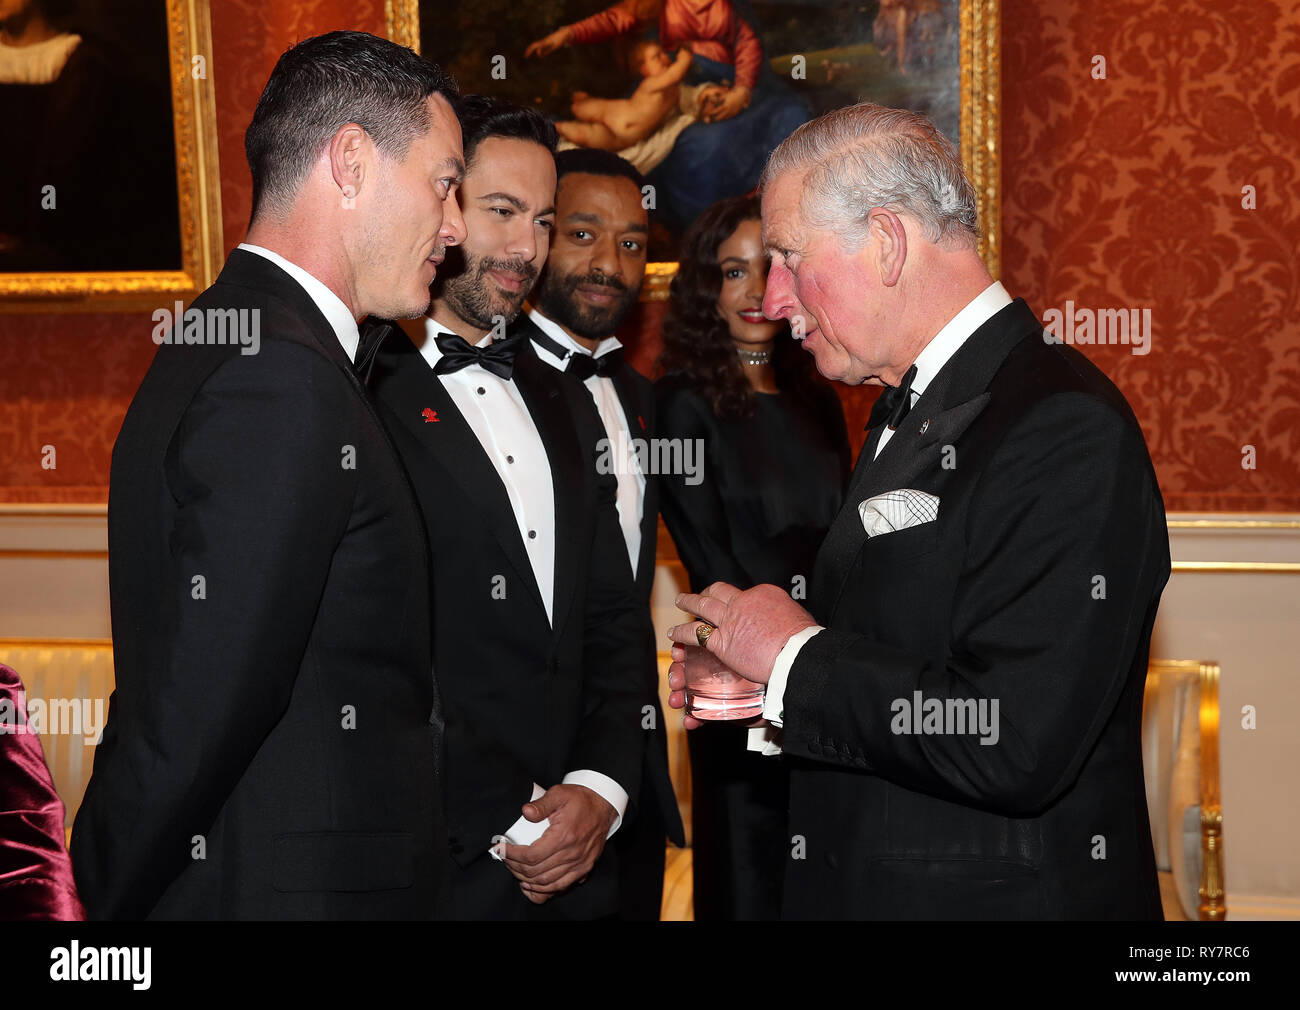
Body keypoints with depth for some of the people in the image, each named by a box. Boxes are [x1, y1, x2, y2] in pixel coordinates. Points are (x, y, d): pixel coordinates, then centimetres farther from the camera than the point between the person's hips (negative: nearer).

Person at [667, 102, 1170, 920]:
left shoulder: (1065, 429, -21)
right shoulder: (909, 411, 11)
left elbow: (1014, 744, -29)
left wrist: (797, 658, -18)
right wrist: (767, 676, -2)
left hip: (999, 894, -9)